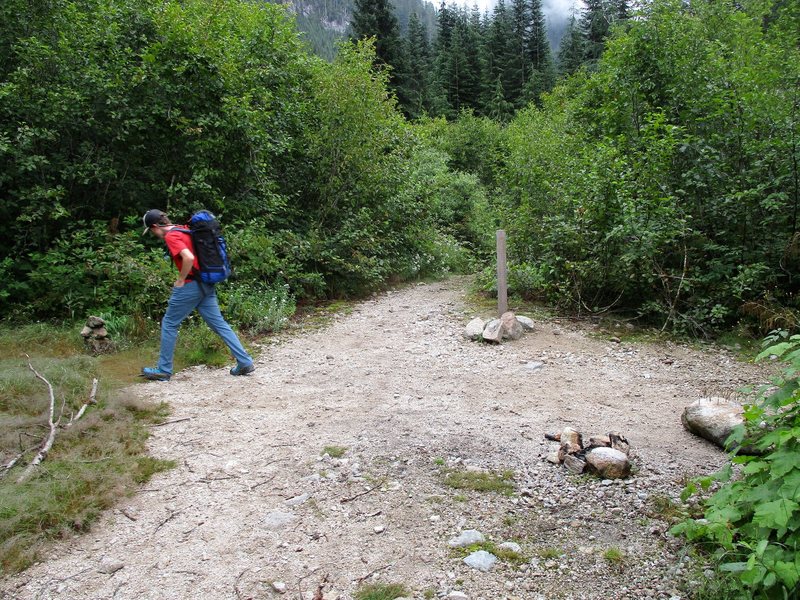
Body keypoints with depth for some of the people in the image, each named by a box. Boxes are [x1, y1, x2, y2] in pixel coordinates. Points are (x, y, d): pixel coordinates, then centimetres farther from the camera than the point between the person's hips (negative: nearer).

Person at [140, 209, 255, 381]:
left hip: (190, 286, -8)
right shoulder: (185, 230, 15)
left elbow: (188, 258, -27)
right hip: (206, 285, 8)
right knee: (219, 323, 8)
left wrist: (180, 280, -14)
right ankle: (245, 362, 4)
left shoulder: (171, 236, -12)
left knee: (169, 324, 7)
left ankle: (163, 370, 15)